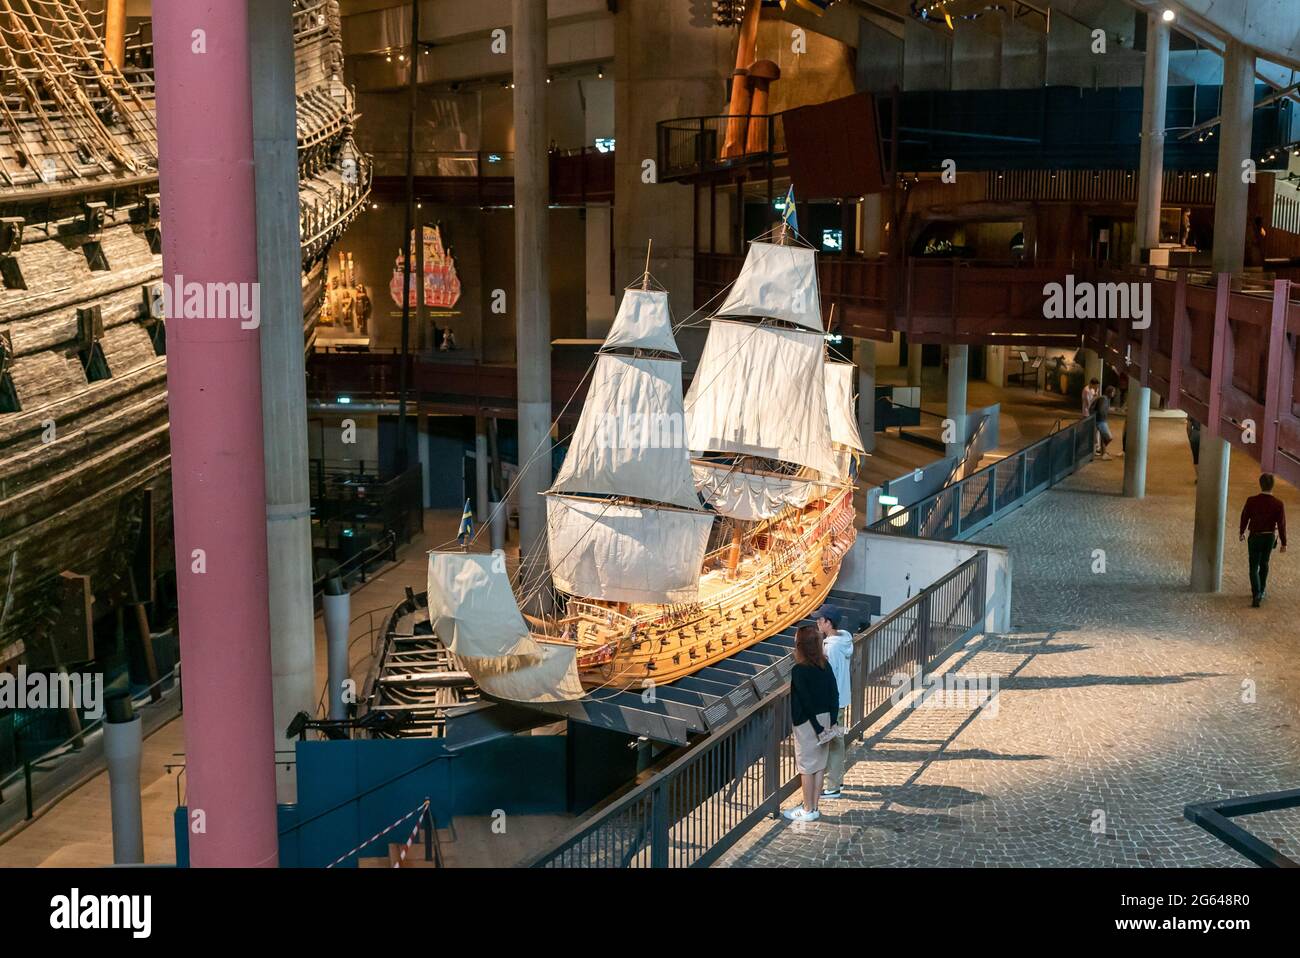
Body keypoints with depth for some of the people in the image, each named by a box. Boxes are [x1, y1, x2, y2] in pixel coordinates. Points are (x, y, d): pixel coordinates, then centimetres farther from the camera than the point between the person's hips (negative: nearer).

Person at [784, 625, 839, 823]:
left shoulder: (799, 671, -18)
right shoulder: (825, 666, 2)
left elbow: (806, 702, -19)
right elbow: (834, 695, 4)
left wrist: (818, 728, -14)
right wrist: (830, 723, 8)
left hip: (807, 723, -7)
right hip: (825, 719, 7)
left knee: (806, 766, 4)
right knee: (819, 765, 13)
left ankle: (808, 810, 11)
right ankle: (814, 807, 22)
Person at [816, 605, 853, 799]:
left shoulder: (831, 647, -26)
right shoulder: (844, 639, 3)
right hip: (841, 698, 10)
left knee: (831, 743, 1)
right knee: (837, 740, 21)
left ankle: (832, 787, 10)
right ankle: (837, 779, 34)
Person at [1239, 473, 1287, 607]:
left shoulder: (1251, 501, -17)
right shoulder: (1278, 504, -15)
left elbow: (1244, 518, -3)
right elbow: (1282, 524, -10)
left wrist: (1241, 533, 15)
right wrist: (1284, 543, 0)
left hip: (1255, 537, -2)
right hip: (1270, 537, 2)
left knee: (1254, 567, 3)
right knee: (1264, 564, 22)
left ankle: (1256, 596, -11)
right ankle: (1261, 592, 35)